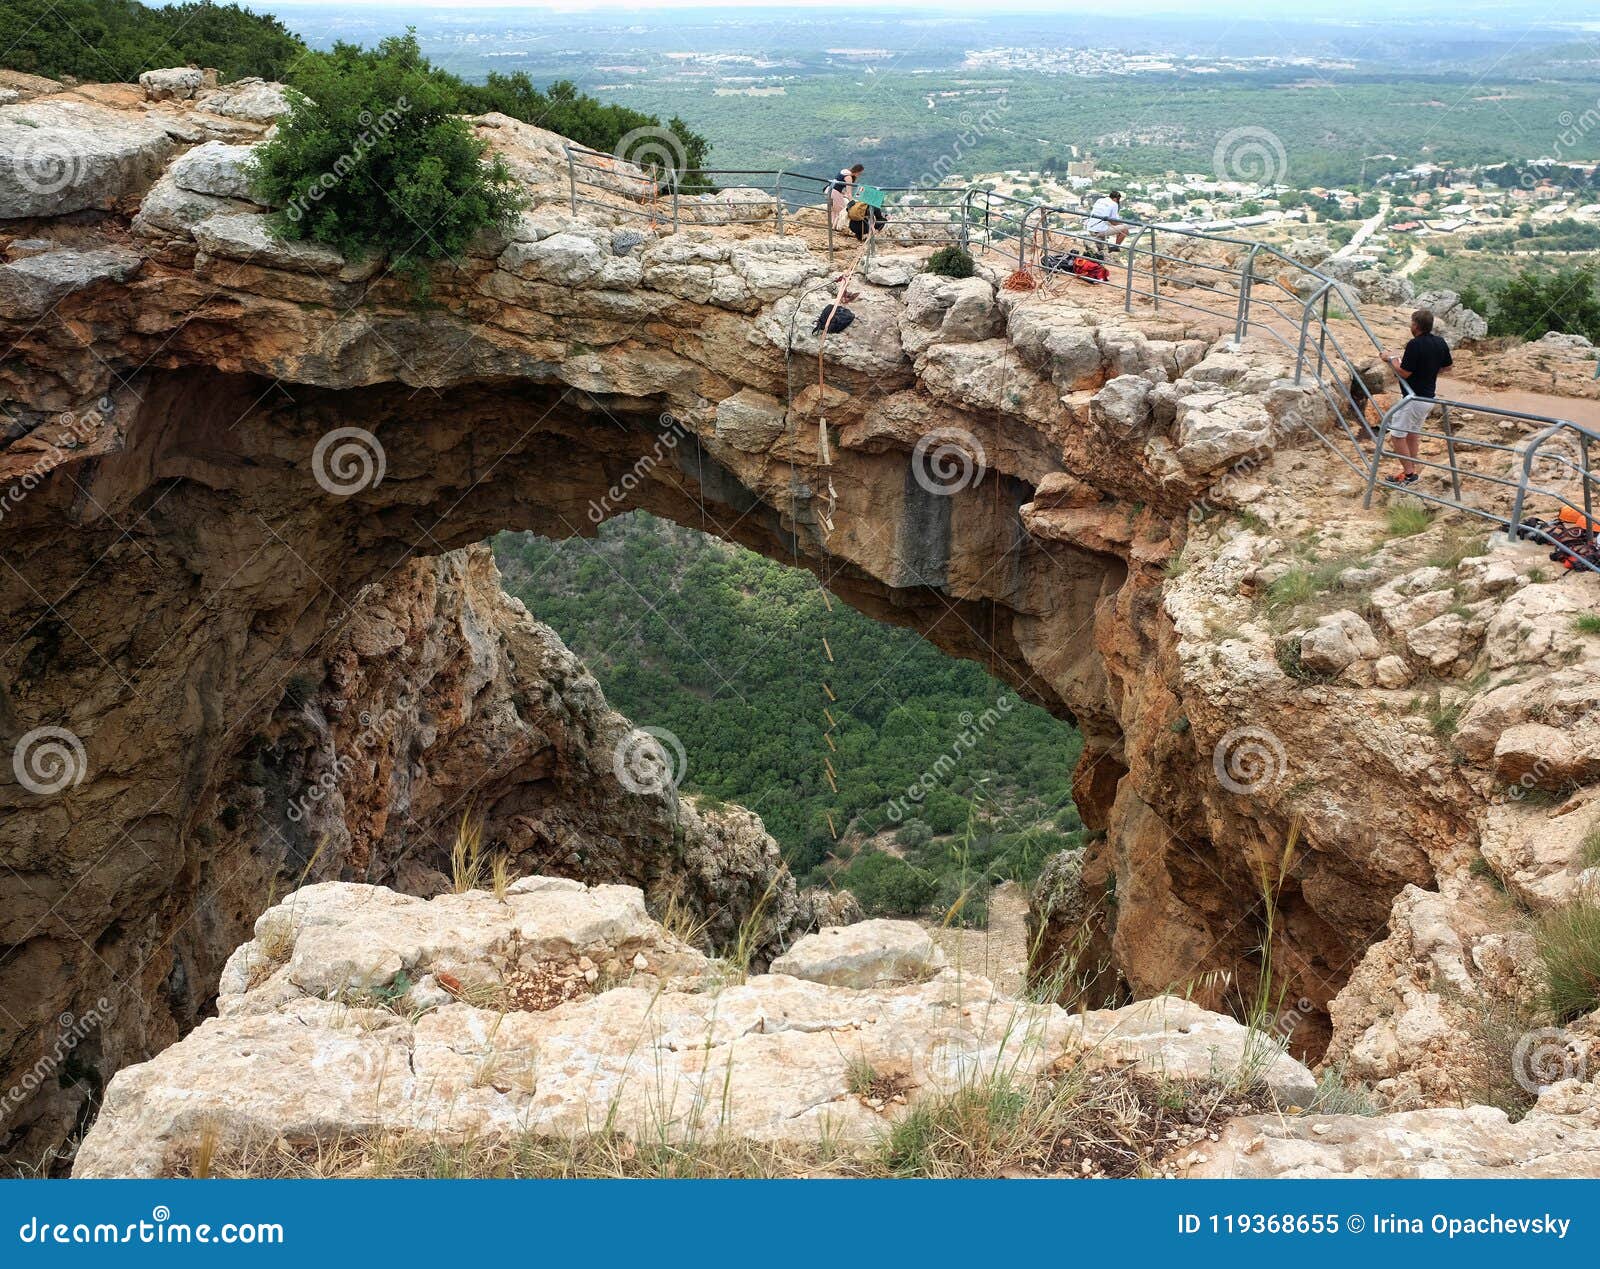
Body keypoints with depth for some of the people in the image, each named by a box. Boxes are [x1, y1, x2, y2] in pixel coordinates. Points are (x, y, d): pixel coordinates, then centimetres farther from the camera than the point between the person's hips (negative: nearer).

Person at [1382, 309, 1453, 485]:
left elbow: (1404, 373, -21)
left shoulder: (1415, 345, -23)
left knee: (1398, 435, 1)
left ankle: (1409, 474, 1)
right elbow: (1447, 366, 14)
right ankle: (1411, 471, 23)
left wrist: (1391, 358, -6)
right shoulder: (1440, 342, 2)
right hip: (1429, 398, 8)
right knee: (1412, 435, 19)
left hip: (1413, 399, -8)